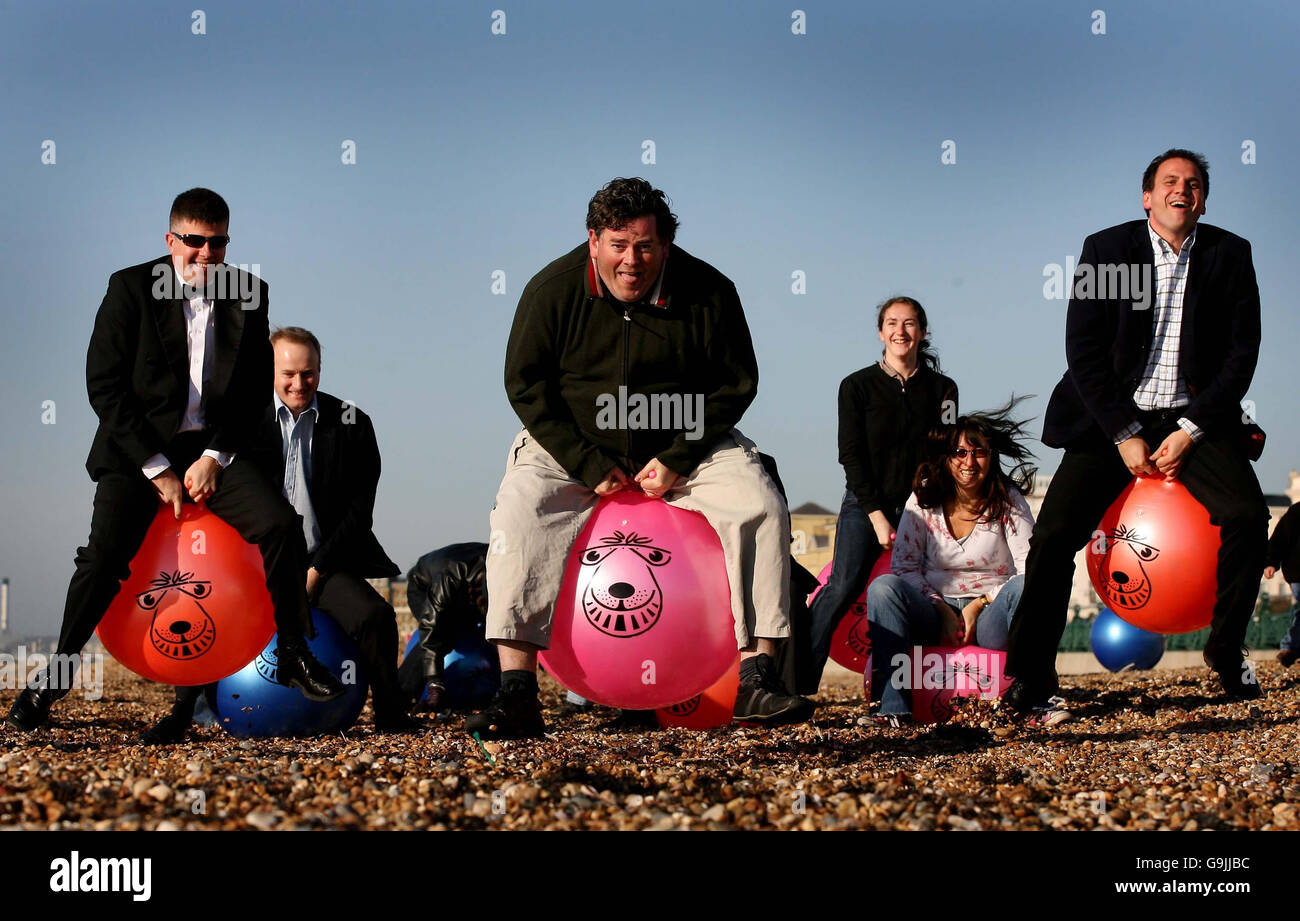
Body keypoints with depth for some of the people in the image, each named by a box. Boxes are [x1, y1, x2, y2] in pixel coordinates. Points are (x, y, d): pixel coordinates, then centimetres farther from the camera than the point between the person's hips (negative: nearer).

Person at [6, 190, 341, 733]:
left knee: (280, 525, -18)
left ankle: (293, 657, -2)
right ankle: (55, 673, -2)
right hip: (139, 447, -2)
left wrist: (215, 456, -8)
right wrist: (156, 468, -12)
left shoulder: (248, 294, 4)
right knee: (106, 551, -20)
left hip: (212, 444, 3)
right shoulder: (131, 287, -4)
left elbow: (255, 389, 6)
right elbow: (104, 384, -7)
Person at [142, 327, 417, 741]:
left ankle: (389, 714, -6)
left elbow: (359, 510, -1)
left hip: (323, 562, 0)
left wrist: (317, 570, -10)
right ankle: (180, 716, -8)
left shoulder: (351, 424, 1)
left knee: (376, 615, -24)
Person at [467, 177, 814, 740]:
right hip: (572, 447, -1)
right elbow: (525, 383, -7)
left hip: (686, 445, 1)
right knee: (518, 514, -27)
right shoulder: (553, 290, -11)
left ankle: (756, 678, -15)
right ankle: (516, 695, -27)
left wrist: (677, 460, -15)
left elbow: (736, 384, -3)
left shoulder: (708, 292, -10)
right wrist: (588, 465, -17)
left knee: (761, 506, -21)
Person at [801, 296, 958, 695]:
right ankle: (798, 683, -24)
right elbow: (851, 454, -1)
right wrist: (877, 516, -10)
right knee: (843, 586, -21)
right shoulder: (857, 386, 4)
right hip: (866, 505, -2)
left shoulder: (941, 389, 9)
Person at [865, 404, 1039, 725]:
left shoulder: (1008, 501, -1)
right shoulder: (924, 499, 4)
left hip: (990, 617, -2)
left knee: (1023, 588, -33)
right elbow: (904, 566, 2)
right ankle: (894, 705, -35)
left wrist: (979, 604, -16)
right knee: (883, 587, -27)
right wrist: (941, 609, -12)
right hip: (935, 612, 2)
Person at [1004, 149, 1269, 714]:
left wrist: (1190, 432, -10)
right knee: (1054, 533, -16)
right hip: (1114, 418, -1)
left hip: (1194, 418, 1)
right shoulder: (1105, 249, 0)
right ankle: (1031, 673, -3)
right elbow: (1083, 350, -4)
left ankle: (1226, 650, 0)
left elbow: (1242, 350, 0)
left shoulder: (1229, 254, 4)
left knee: (1247, 515, -22)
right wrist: (1125, 435, -11)